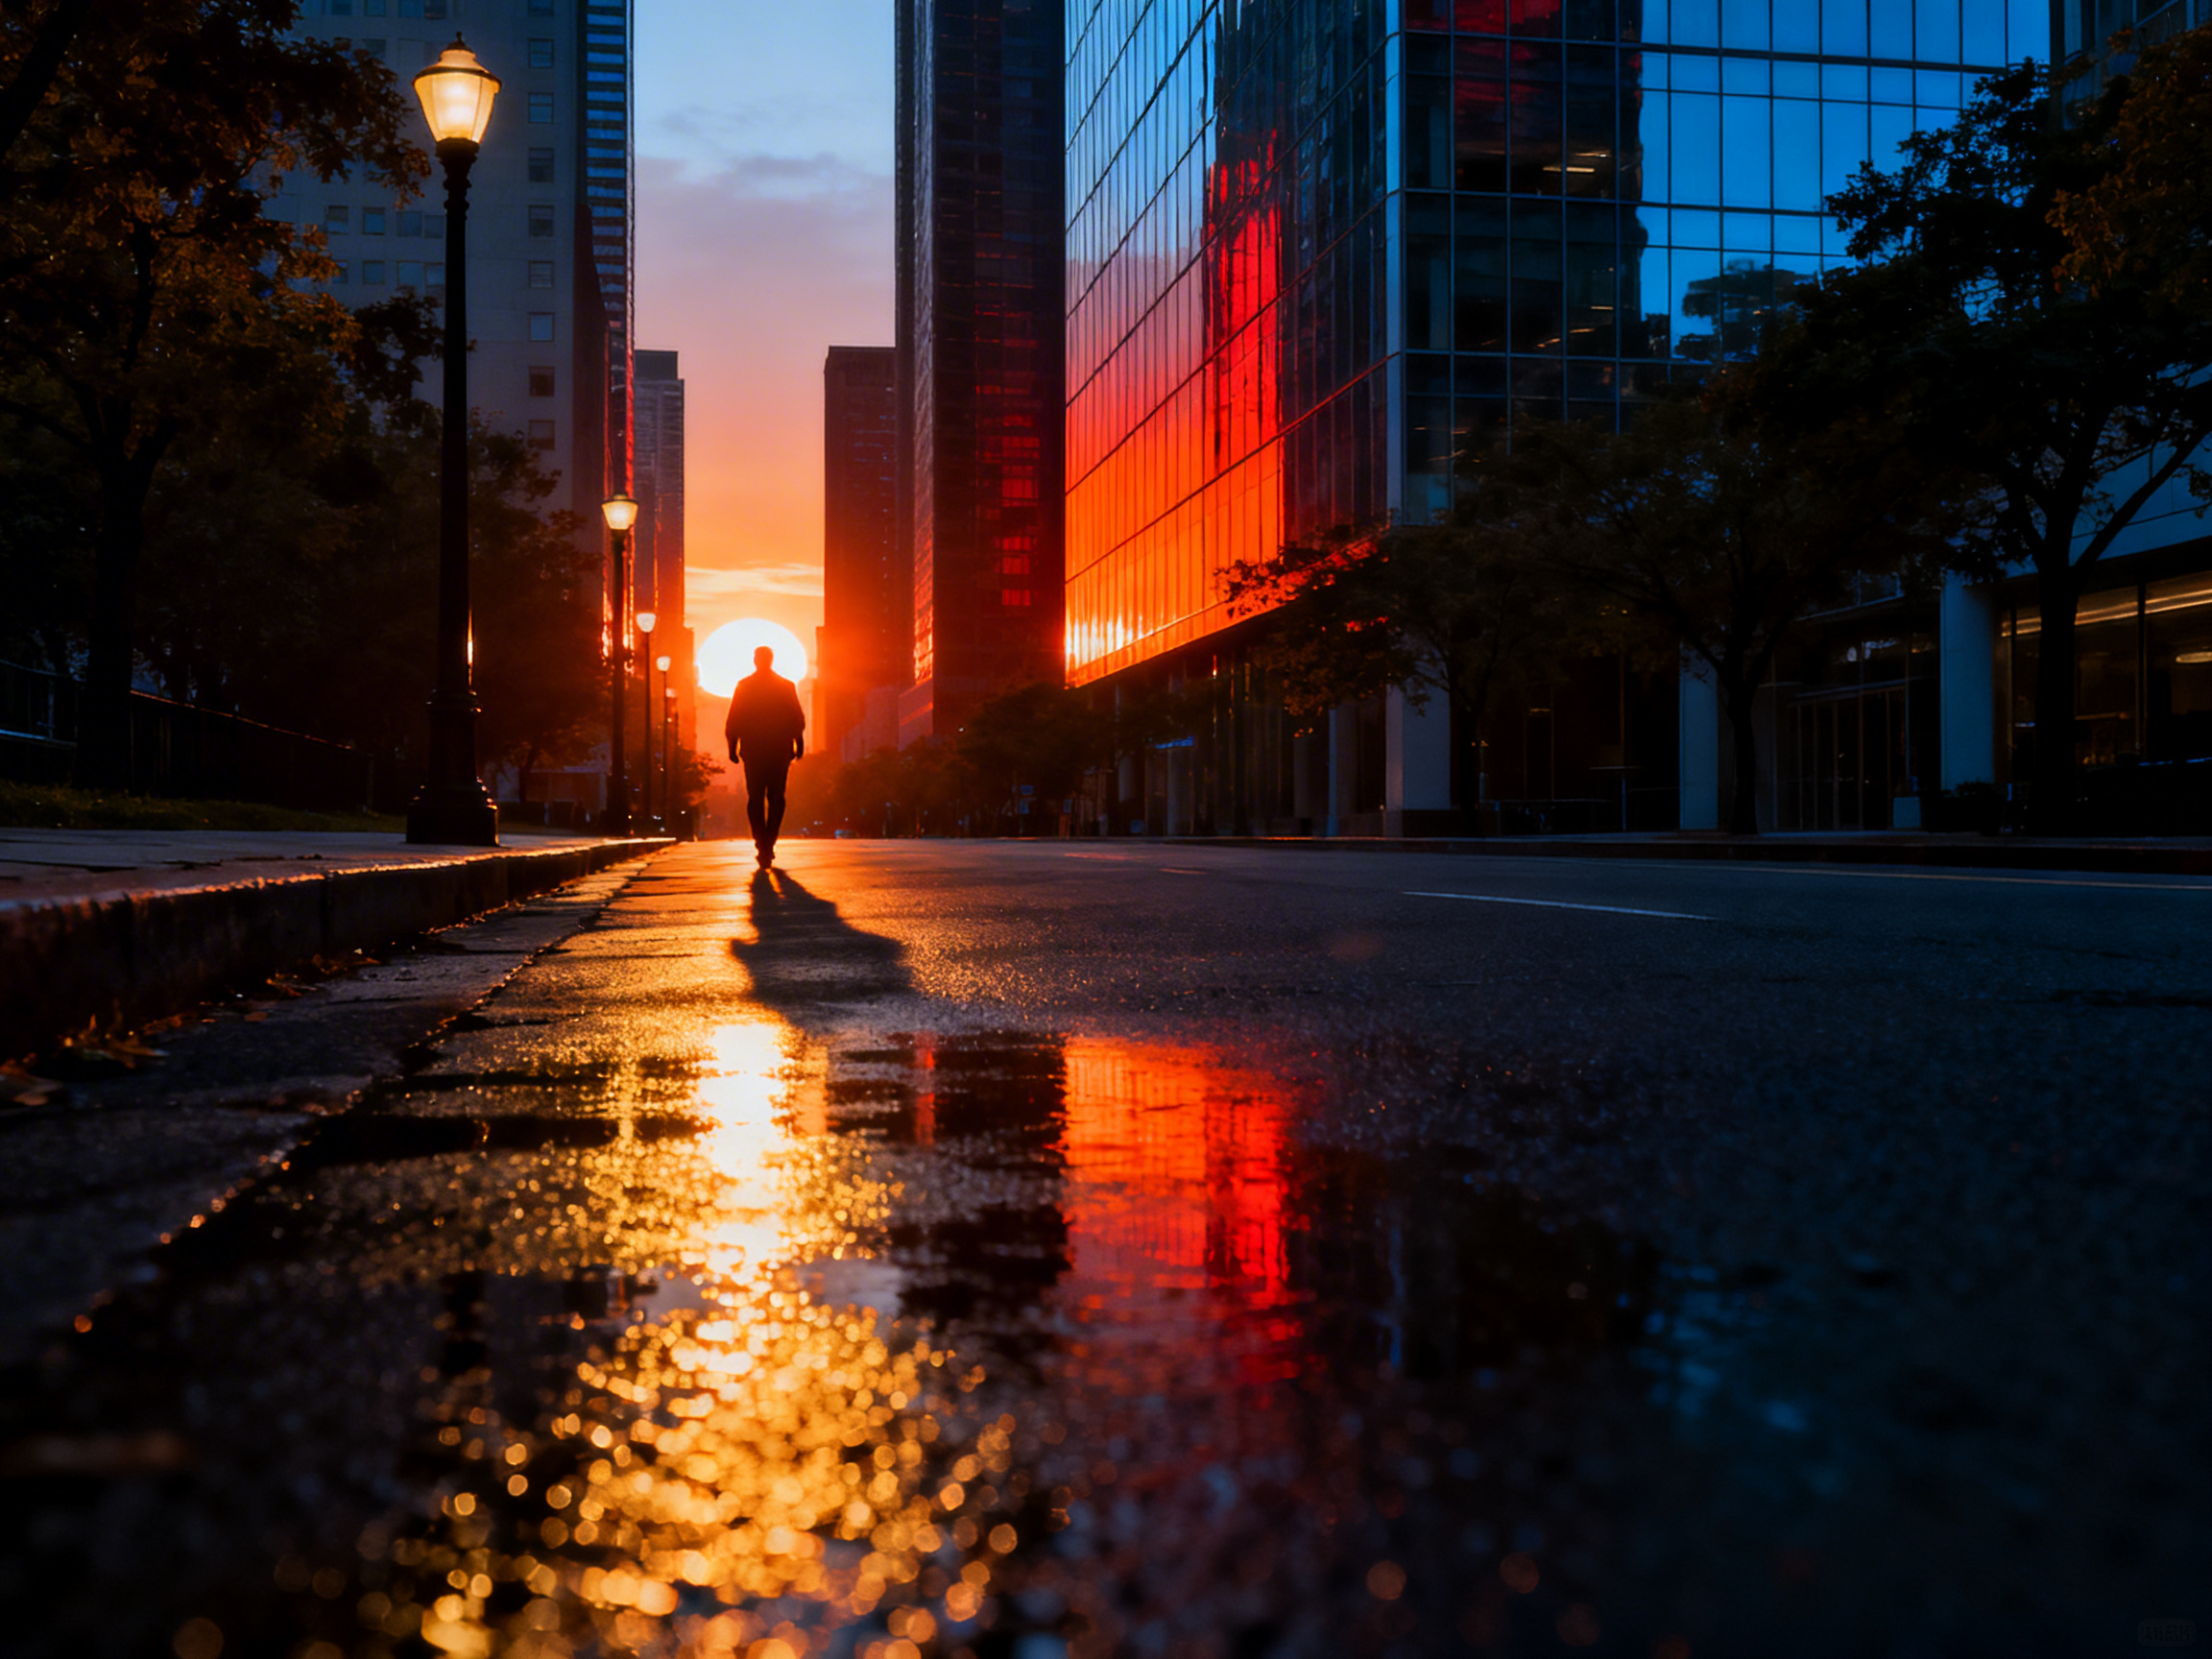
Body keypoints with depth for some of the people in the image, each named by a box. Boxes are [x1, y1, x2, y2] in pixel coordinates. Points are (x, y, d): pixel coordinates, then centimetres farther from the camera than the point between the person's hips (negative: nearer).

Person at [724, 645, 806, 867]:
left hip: (753, 750, 0)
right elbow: (798, 719, 0)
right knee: (776, 797, 10)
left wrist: (732, 746, 3)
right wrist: (799, 743, 6)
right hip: (780, 750, 1)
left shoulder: (744, 686, 1)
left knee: (755, 798, 3)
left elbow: (734, 720, 0)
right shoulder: (786, 686, 2)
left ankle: (762, 844, -11)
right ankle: (768, 844, 5)